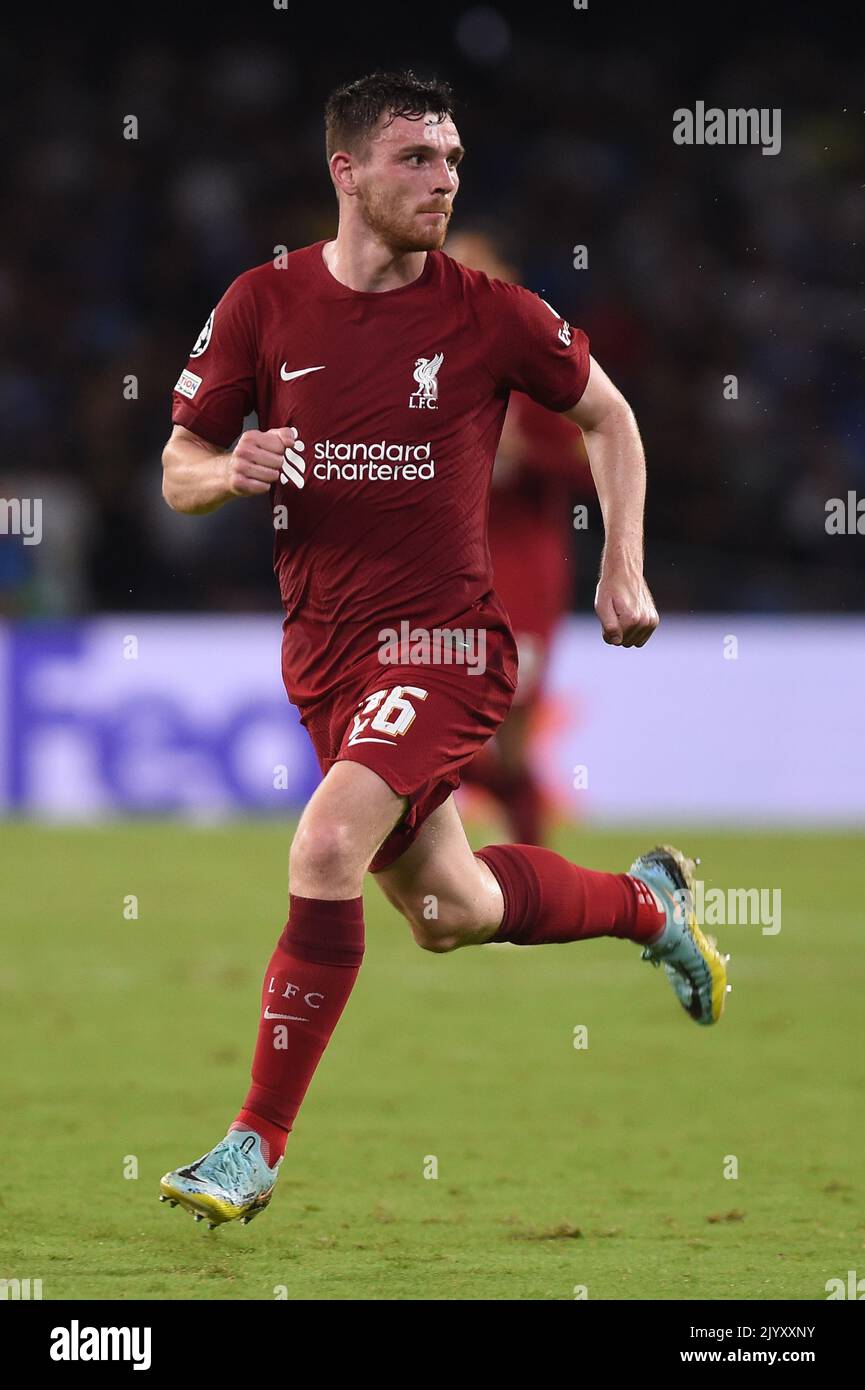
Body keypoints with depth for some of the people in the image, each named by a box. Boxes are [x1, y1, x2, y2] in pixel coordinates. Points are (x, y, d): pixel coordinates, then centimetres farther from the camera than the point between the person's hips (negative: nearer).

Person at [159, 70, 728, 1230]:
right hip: (324, 646, 4)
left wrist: (624, 569, 5)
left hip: (445, 633, -4)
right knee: (451, 917, 15)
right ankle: (645, 902, 46)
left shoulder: (491, 316, -6)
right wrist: (231, 471, -18)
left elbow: (608, 417, 11)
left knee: (326, 848, -25)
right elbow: (179, 470, 5)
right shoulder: (263, 306, -1)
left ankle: (257, 1145, -16)